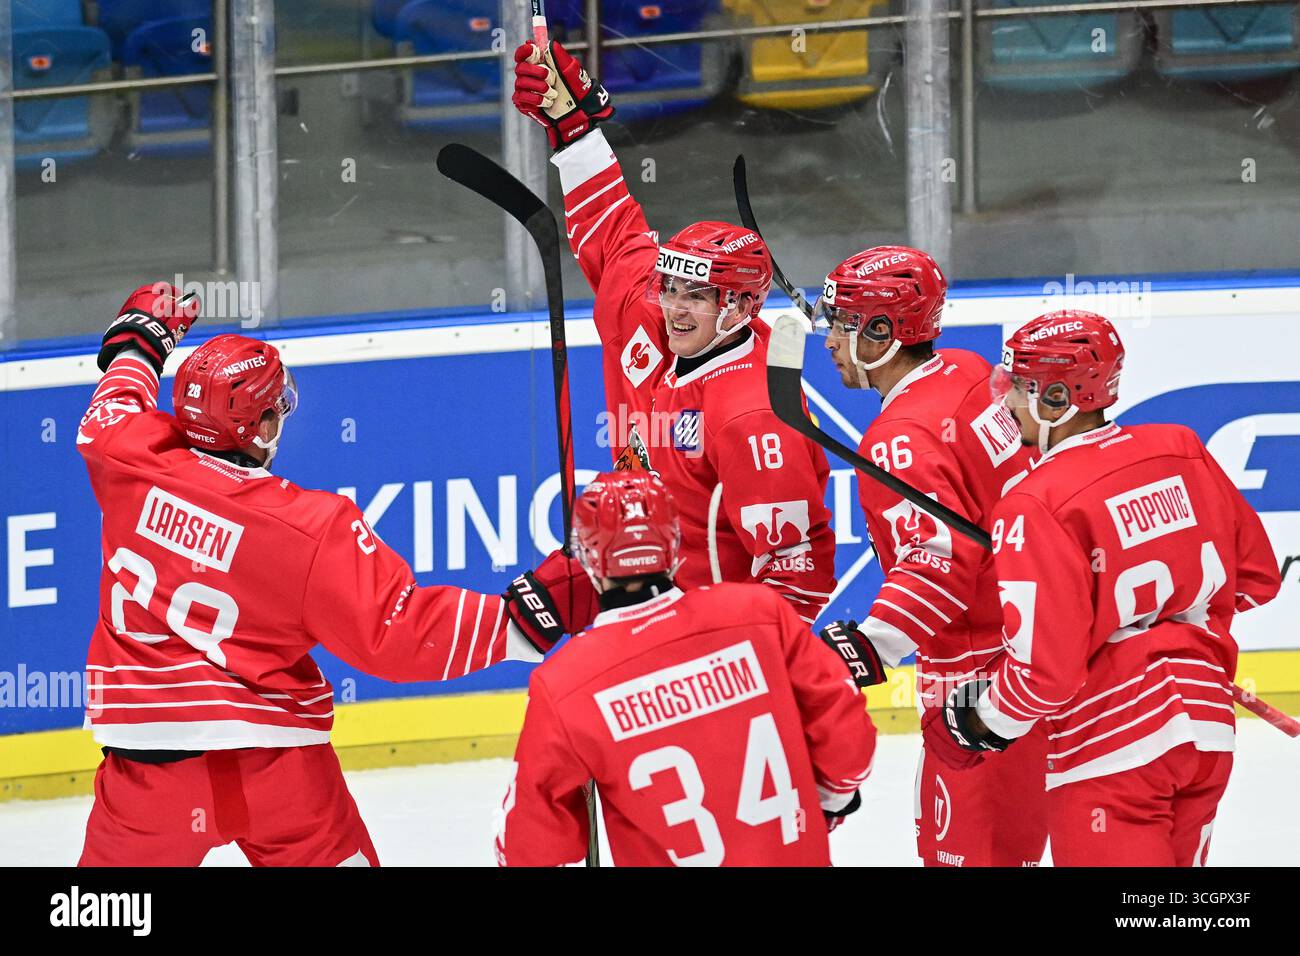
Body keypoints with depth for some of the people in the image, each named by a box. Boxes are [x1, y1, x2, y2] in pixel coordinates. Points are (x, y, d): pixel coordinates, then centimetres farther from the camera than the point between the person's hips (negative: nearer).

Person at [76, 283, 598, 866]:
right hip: (277, 765, -1)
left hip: (149, 760, 2)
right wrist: (527, 614, -13)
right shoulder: (316, 529, -14)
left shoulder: (138, 465, -5)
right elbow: (397, 632, -16)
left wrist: (139, 342, 40)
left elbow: (105, 421, 20)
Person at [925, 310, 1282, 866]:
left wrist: (985, 723, -3)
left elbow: (1045, 667, -21)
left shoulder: (1037, 508, -17)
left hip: (1112, 747, -7)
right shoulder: (1183, 452, 3)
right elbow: (1255, 577, 12)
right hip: (1207, 726, 7)